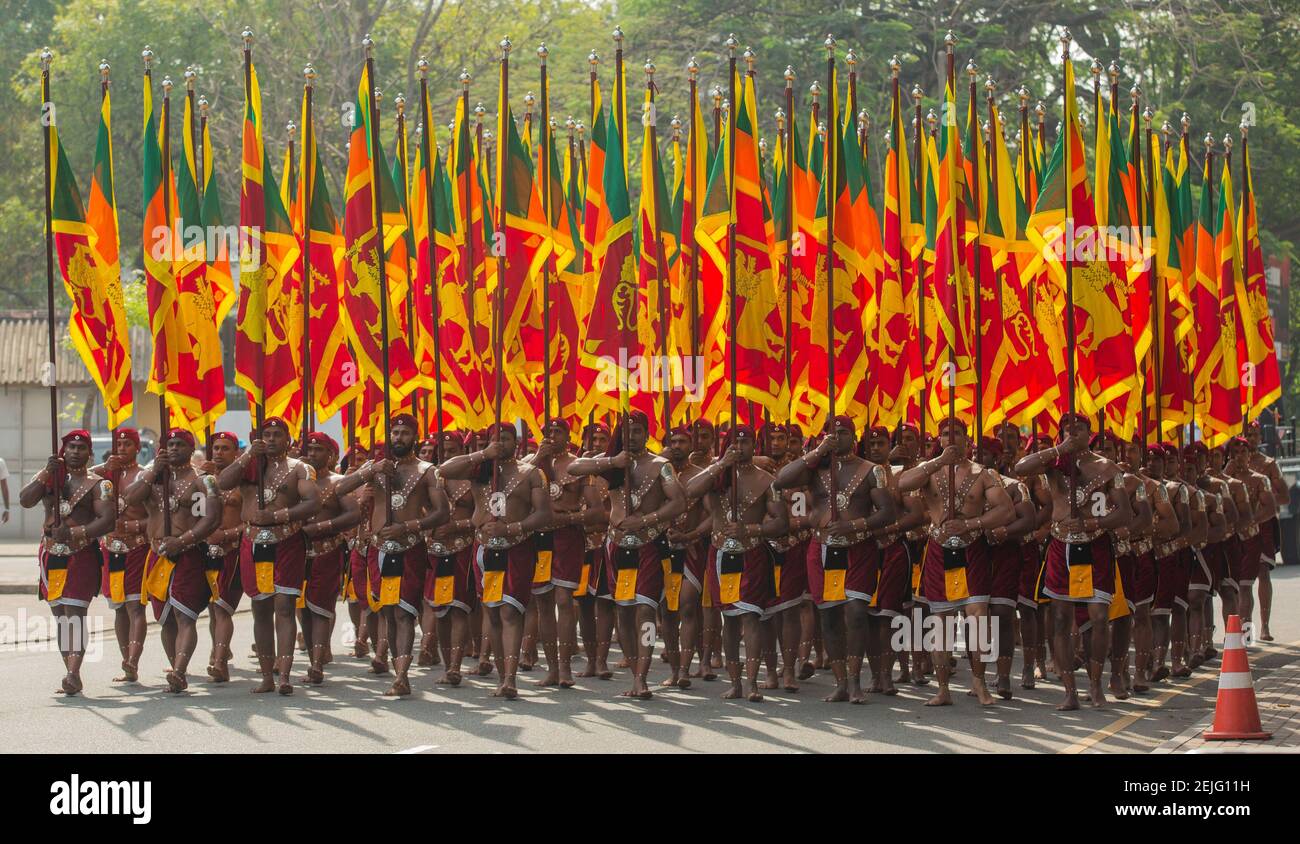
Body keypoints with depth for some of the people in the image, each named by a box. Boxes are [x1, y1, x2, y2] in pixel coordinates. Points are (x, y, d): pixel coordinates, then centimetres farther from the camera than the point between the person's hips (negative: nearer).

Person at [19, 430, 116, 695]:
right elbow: (24, 501, -2)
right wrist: (46, 475, -15)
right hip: (51, 554, 5)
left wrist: (75, 533, -23)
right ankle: (72, 676, 10)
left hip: (82, 555, -5)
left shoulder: (98, 483, 0)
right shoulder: (48, 476, 12)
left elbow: (107, 519, -11)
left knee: (75, 613, -16)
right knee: (60, 616, 6)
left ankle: (73, 673, -25)